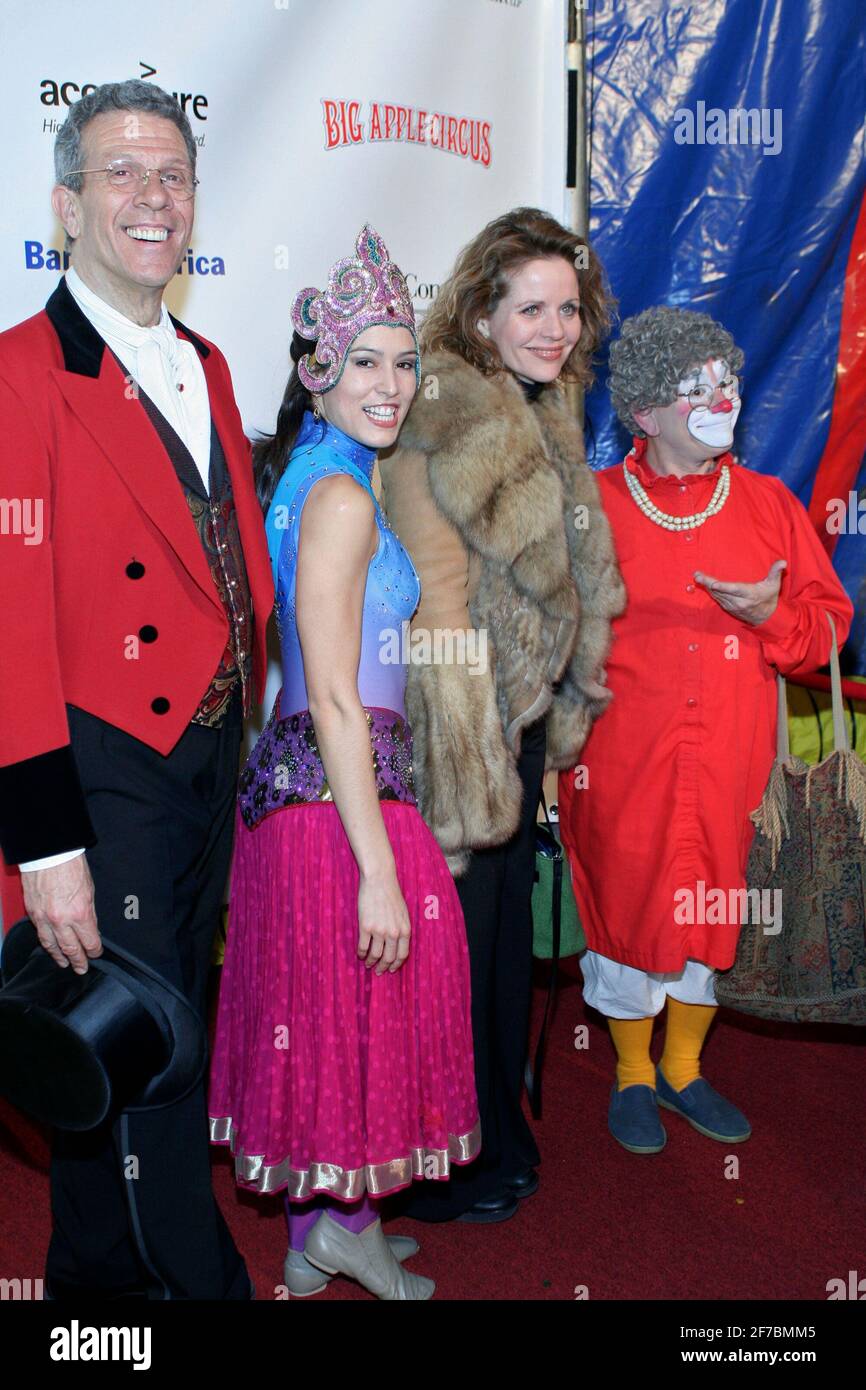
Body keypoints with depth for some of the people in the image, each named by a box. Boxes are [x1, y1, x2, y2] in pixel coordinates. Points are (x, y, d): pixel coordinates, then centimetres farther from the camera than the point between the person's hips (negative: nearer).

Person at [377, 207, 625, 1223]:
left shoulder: (543, 419, 10)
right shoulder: (446, 426, -18)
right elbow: (439, 612, -22)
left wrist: (564, 714, 18)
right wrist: (468, 779, -21)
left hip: (521, 718, 9)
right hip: (455, 725, -9)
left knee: (506, 924, 20)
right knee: (458, 933, 6)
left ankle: (500, 1129, 40)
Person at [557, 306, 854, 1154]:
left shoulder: (769, 503, 5)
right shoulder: (592, 506, -3)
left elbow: (827, 624, 7)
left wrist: (771, 615, -14)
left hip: (731, 763, 3)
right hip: (622, 764, -3)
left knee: (715, 911, 13)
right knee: (628, 905, 6)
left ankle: (683, 1070, 35)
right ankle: (632, 1077, 29)